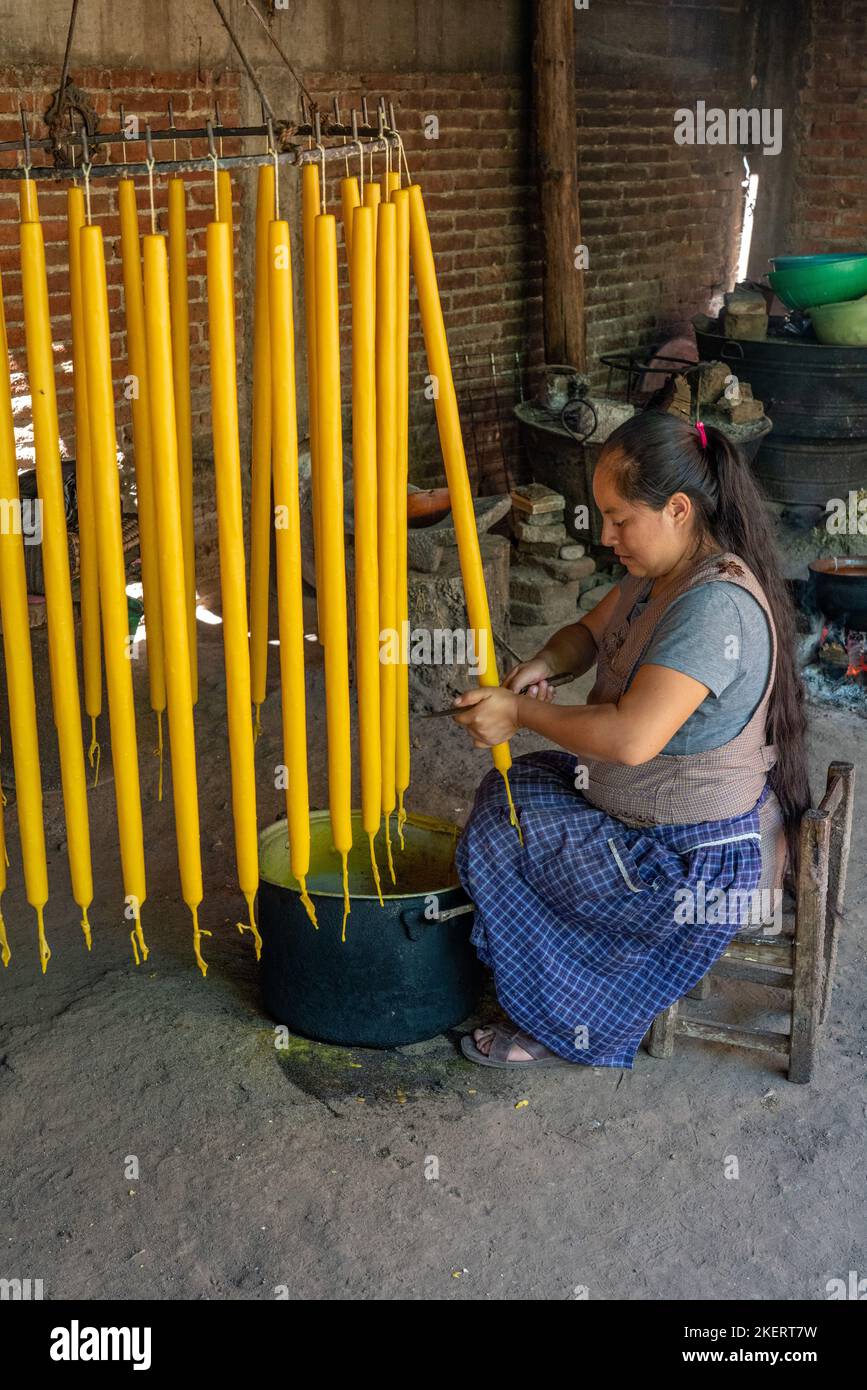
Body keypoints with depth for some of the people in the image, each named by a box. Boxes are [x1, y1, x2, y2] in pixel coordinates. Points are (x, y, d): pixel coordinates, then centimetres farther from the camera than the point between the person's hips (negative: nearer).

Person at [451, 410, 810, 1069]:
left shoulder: (717, 606, -31)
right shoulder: (662, 572, 1)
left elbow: (631, 737, -38)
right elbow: (590, 633, 16)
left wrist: (522, 712, -24)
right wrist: (542, 664, -8)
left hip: (696, 859, -10)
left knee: (497, 841, -4)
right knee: (507, 788, 16)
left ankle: (570, 1031, 16)